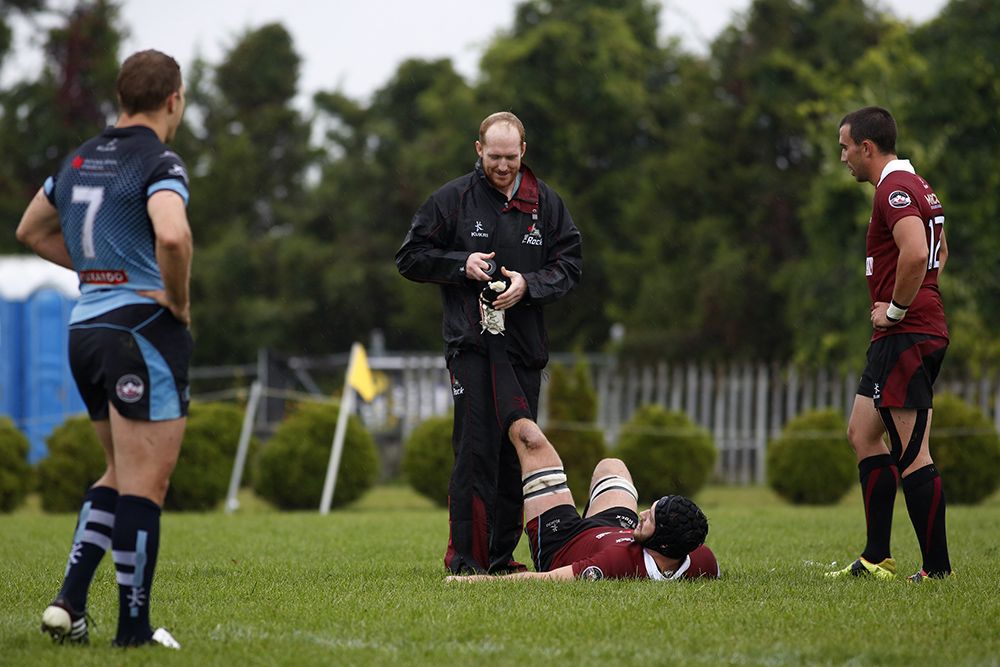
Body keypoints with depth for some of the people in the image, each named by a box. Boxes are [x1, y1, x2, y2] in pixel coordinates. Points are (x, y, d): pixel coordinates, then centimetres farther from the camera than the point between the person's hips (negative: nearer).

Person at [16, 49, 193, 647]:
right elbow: (172, 235, -30)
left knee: (122, 475, 20)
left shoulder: (79, 160, 13)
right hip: (143, 328, -8)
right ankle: (134, 630, 0)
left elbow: (31, 231, 25)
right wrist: (179, 301, -14)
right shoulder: (160, 162, -11)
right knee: (145, 483, -2)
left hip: (85, 328, 8)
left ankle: (69, 600, 9)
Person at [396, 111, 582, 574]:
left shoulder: (547, 204, 9)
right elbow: (410, 258, 6)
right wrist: (462, 263, -10)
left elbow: (569, 265, 8)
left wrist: (527, 284, -10)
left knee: (517, 456, 6)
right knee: (475, 453, -12)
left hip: (526, 345, 4)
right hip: (471, 344, -4)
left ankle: (502, 557, 14)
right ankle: (465, 559, -10)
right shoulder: (453, 199, 2)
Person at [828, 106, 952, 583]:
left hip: (906, 336, -11)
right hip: (906, 336, 11)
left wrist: (895, 310, -18)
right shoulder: (914, 186, 18)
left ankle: (937, 568, -8)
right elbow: (939, 252, 31)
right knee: (863, 433, 15)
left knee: (911, 452, -10)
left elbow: (916, 254, -31)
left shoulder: (894, 190, -15)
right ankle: (876, 559, 17)